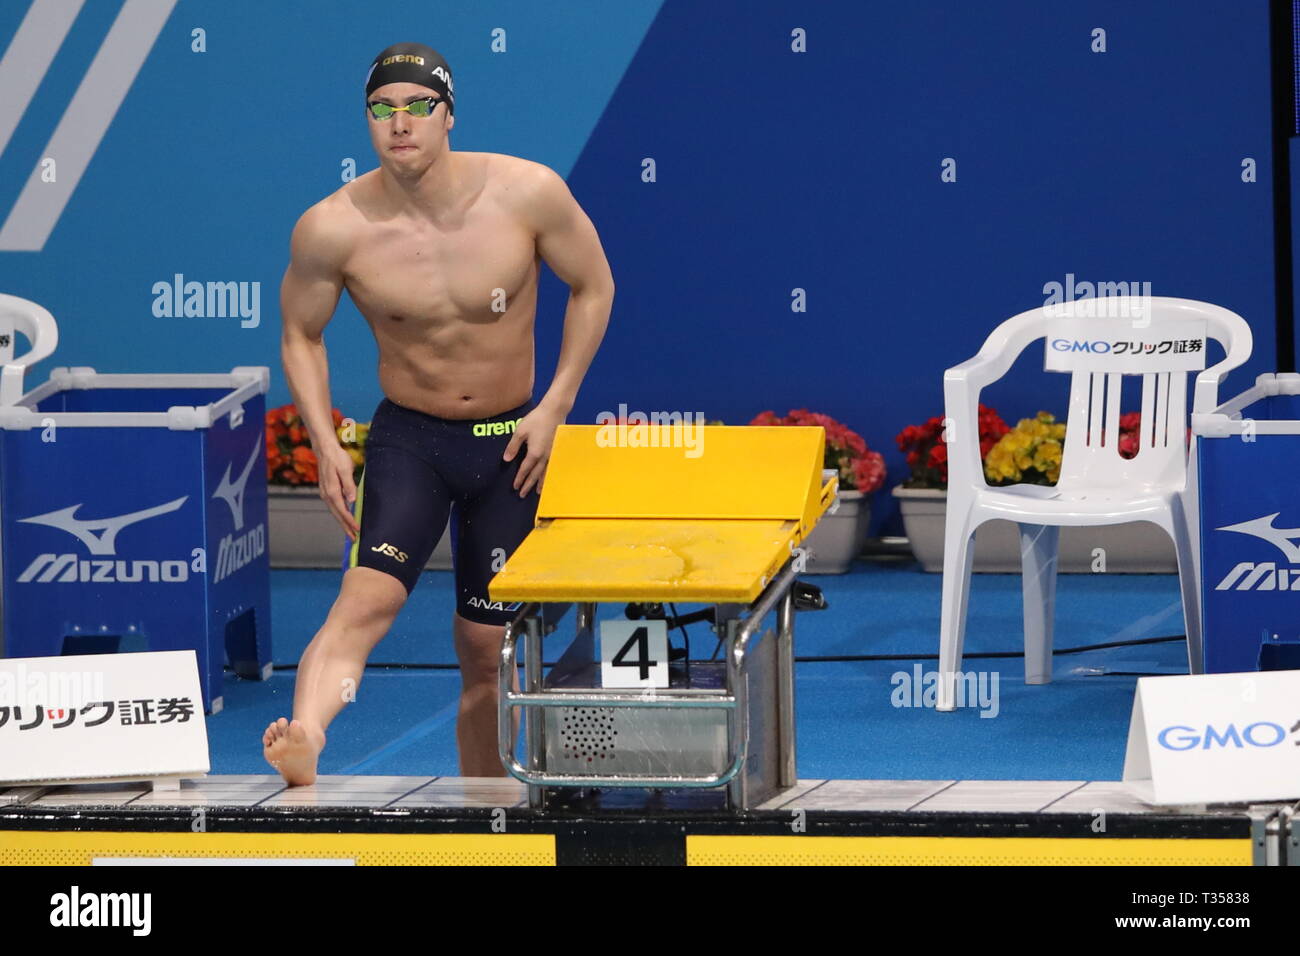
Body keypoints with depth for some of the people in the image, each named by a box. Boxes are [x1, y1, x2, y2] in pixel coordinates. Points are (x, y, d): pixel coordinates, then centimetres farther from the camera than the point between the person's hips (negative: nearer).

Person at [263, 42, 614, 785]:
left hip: (510, 444, 2)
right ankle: (303, 744, -48)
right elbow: (301, 335, 3)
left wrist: (556, 405, -5)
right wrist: (326, 444, -9)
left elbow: (593, 287, 2)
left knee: (486, 650, 8)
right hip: (407, 440, -1)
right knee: (368, 600, -26)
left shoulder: (528, 194, -14)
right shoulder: (333, 229, -14)